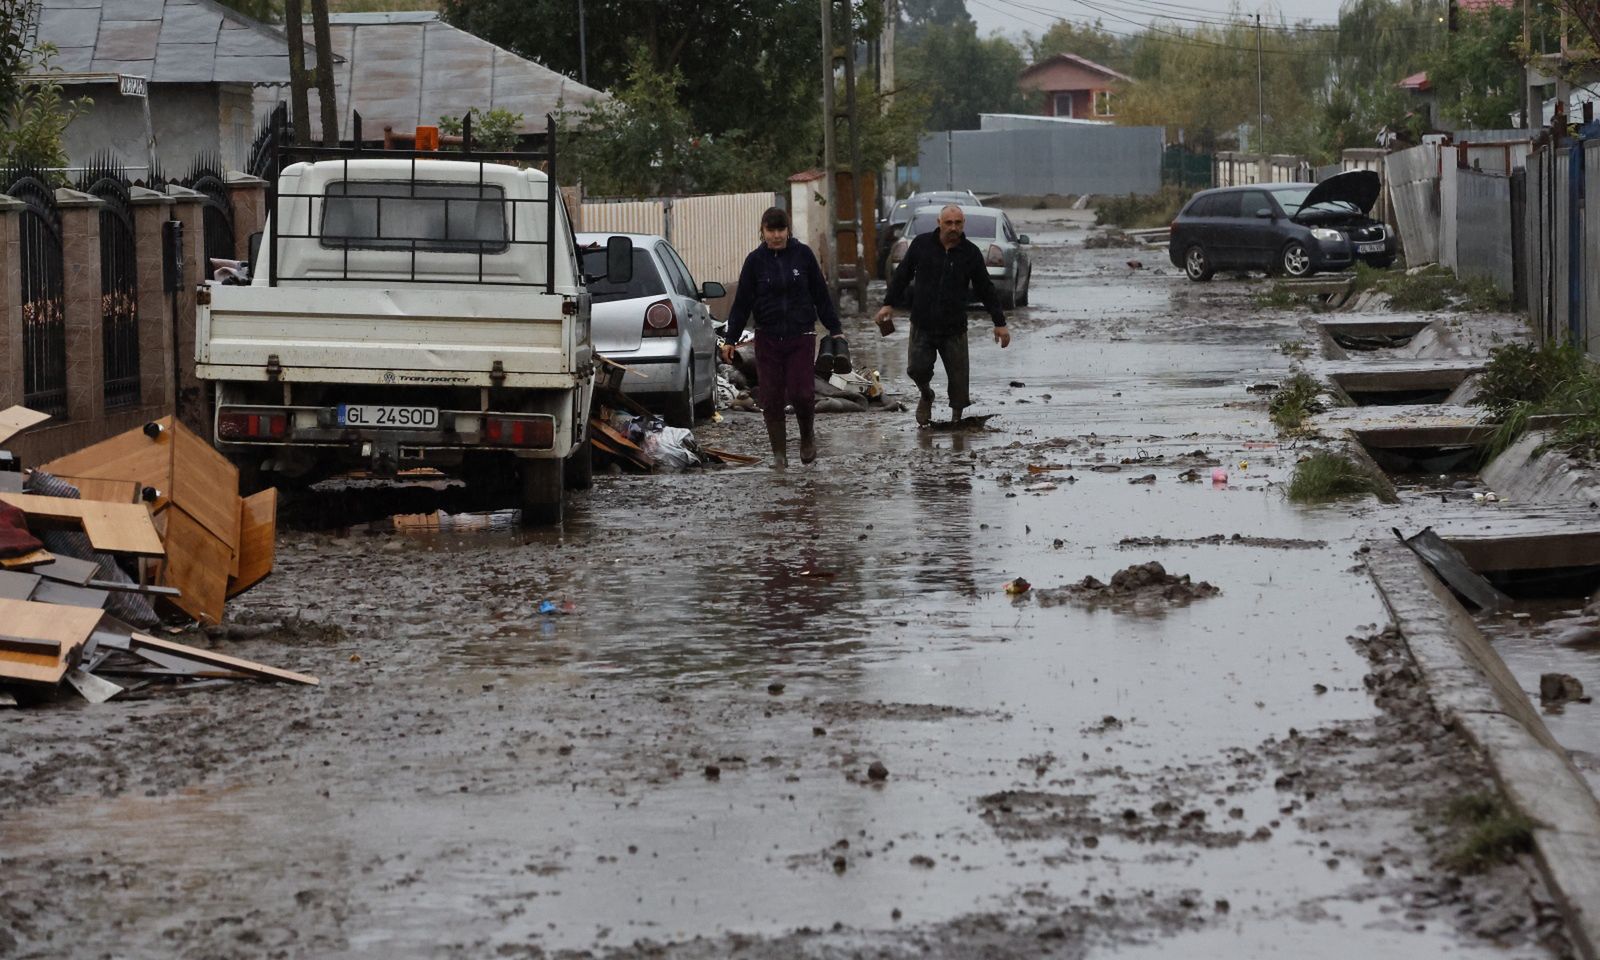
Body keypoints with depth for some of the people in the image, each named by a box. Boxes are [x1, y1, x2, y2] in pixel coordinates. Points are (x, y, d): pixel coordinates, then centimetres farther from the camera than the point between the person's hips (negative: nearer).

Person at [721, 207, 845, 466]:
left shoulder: (803, 254, 1)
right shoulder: (755, 260, 1)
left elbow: (821, 295, 7)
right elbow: (742, 303, 4)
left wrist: (835, 329, 6)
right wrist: (730, 340, 1)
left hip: (801, 337, -1)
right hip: (768, 338, 1)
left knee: (802, 393, -9)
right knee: (771, 398, 0)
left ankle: (808, 435, 21)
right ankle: (779, 453, 12)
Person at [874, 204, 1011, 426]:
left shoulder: (971, 253, 1)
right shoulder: (921, 244, 1)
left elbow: (986, 289, 7)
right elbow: (902, 275, 11)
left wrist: (1000, 323, 5)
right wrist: (889, 304, 5)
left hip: (954, 328, 0)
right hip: (922, 324, 0)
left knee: (958, 376, -2)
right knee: (917, 368, -11)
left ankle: (957, 416, 17)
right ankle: (926, 396, 21)